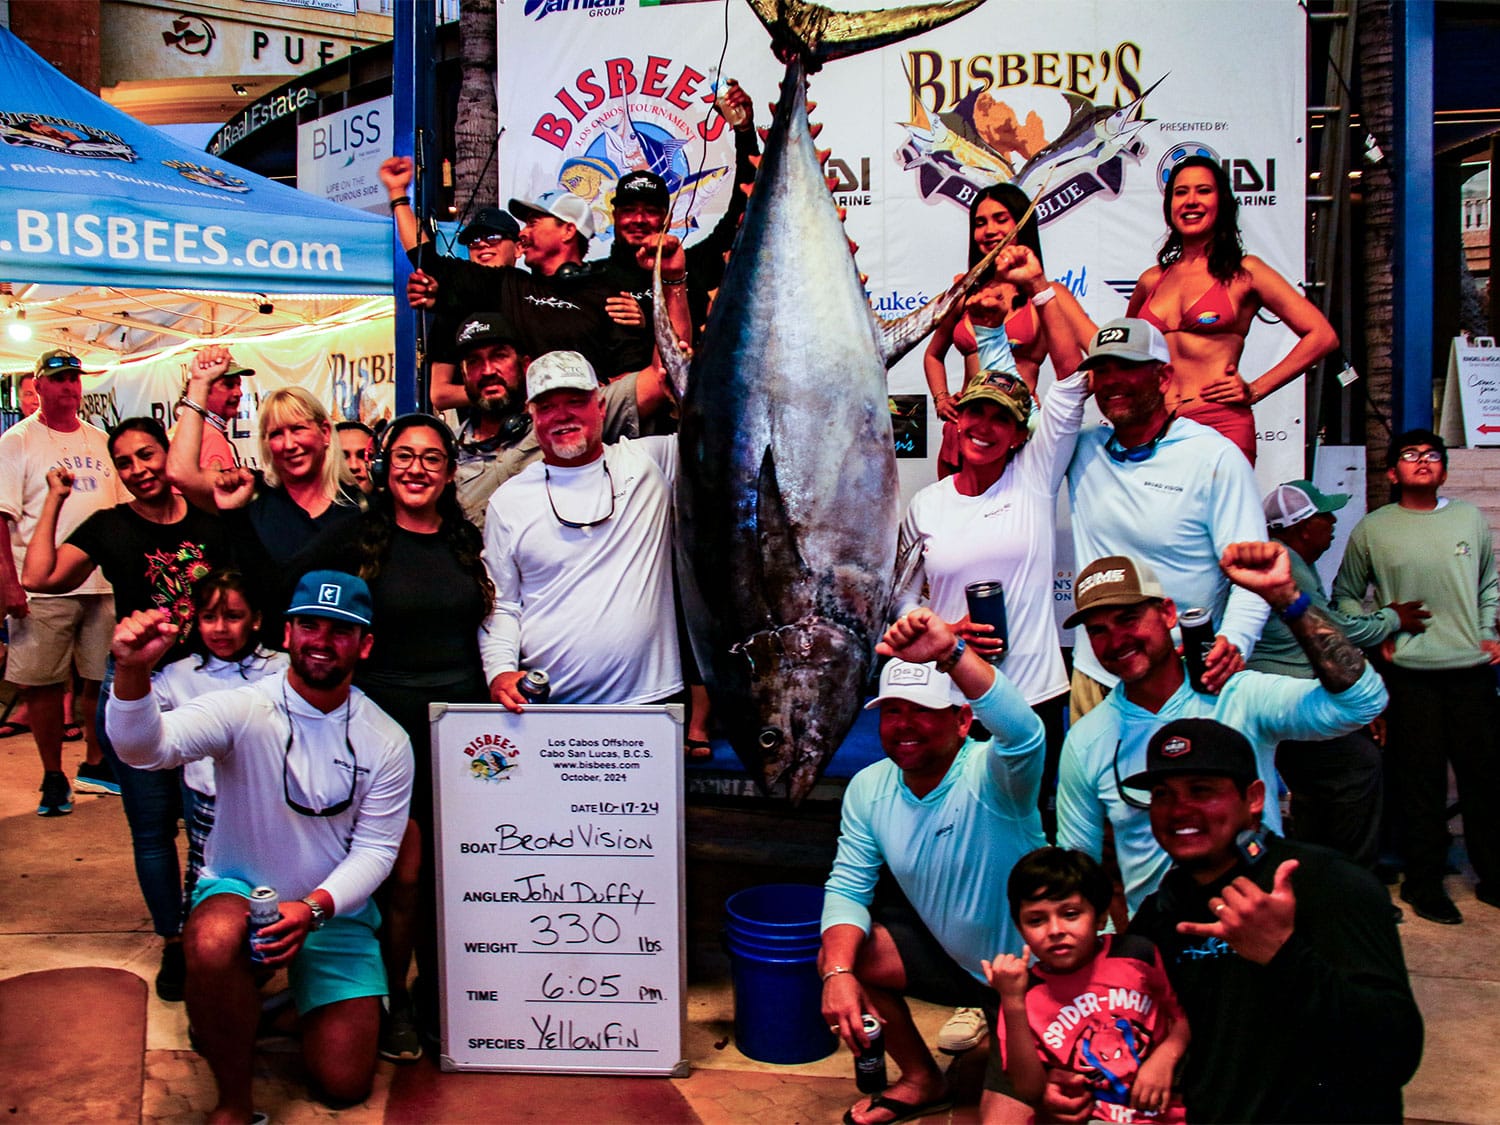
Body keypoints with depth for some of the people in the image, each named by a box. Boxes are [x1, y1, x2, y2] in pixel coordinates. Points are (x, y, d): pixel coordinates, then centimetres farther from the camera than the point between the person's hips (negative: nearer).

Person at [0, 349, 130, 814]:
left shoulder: (101, 441, 13)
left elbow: (125, 508, 18)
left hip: (105, 583, 5)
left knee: (102, 679, 11)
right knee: (43, 684, 2)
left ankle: (95, 764, 27)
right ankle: (52, 777, 15)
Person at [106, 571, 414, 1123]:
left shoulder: (387, 743, -9)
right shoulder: (243, 710, -16)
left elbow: (375, 850, -9)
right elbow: (144, 747, -32)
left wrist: (314, 908, -27)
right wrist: (132, 673, -53)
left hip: (337, 911, 2)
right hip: (239, 888, -1)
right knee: (212, 945, -39)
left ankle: (307, 1000, 32)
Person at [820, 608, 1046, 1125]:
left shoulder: (991, 776, -27)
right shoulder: (869, 788, -7)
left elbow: (1023, 733, -51)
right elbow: (848, 887, -5)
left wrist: (951, 652, -65)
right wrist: (839, 973, -23)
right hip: (947, 953, 6)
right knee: (837, 956, -9)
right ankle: (922, 1080, 16)